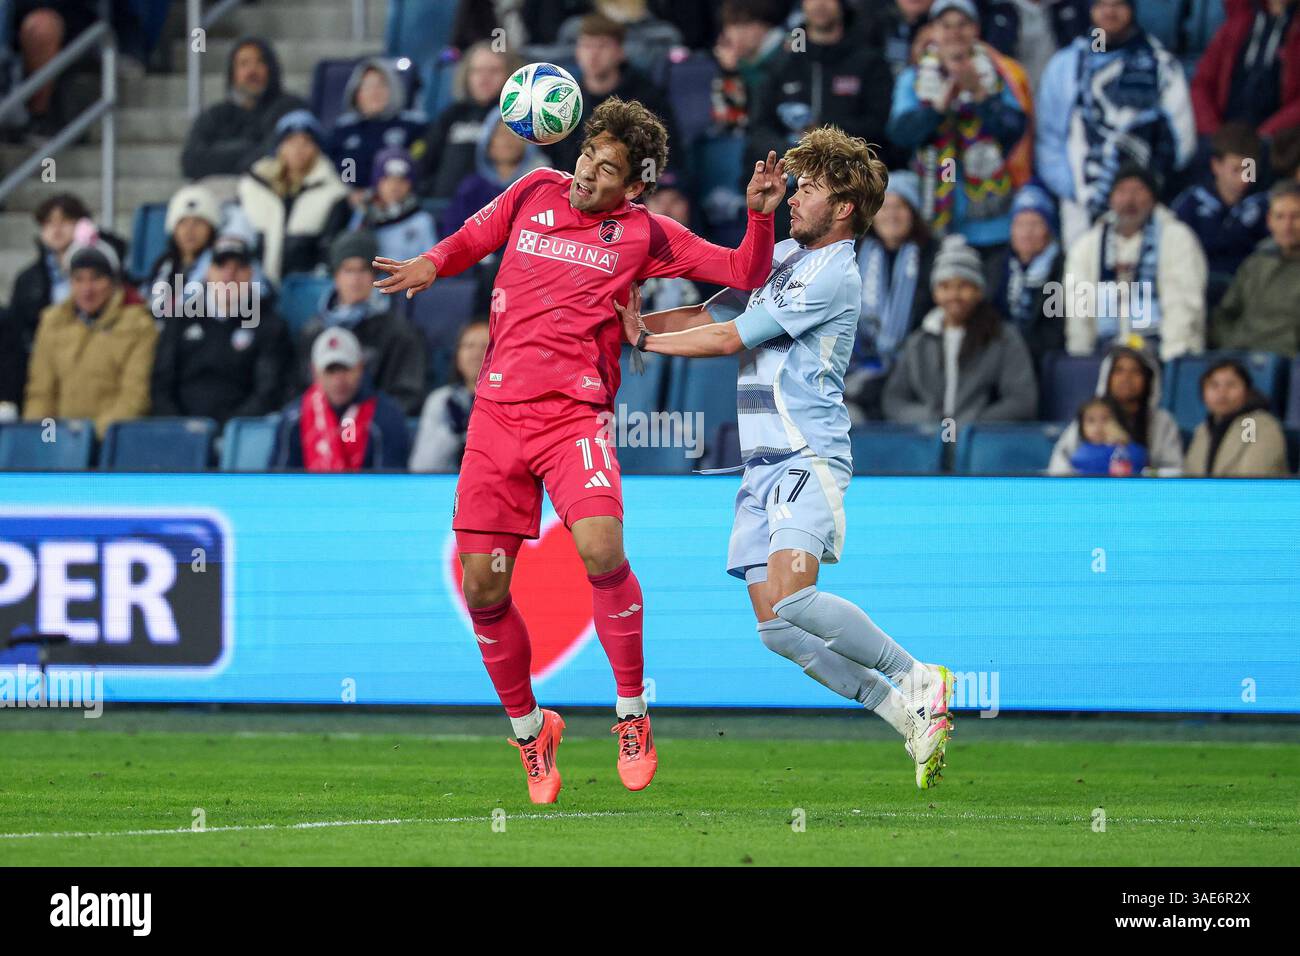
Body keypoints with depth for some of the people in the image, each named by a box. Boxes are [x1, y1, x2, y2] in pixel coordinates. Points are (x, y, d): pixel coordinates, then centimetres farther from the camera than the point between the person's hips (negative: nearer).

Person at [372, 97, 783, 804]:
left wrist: (760, 216, -9)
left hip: (576, 414, -3)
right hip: (497, 413, 3)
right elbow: (470, 239, 27)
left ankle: (631, 715, -7)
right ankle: (528, 728, 22)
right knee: (482, 589, -2)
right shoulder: (533, 194, 11)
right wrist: (431, 265, 7)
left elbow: (745, 273, 8)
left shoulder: (642, 233, 5)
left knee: (601, 552, -27)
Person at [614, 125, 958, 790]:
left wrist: (645, 340, -3)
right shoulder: (783, 255, 17)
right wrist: (634, 320, 9)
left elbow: (730, 337, -11)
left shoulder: (833, 275, -11)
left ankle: (918, 680, -11)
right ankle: (909, 714, 5)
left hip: (809, 456, -8)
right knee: (773, 627, -2)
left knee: (788, 596, -26)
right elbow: (710, 314, 24)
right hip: (762, 462, 8)